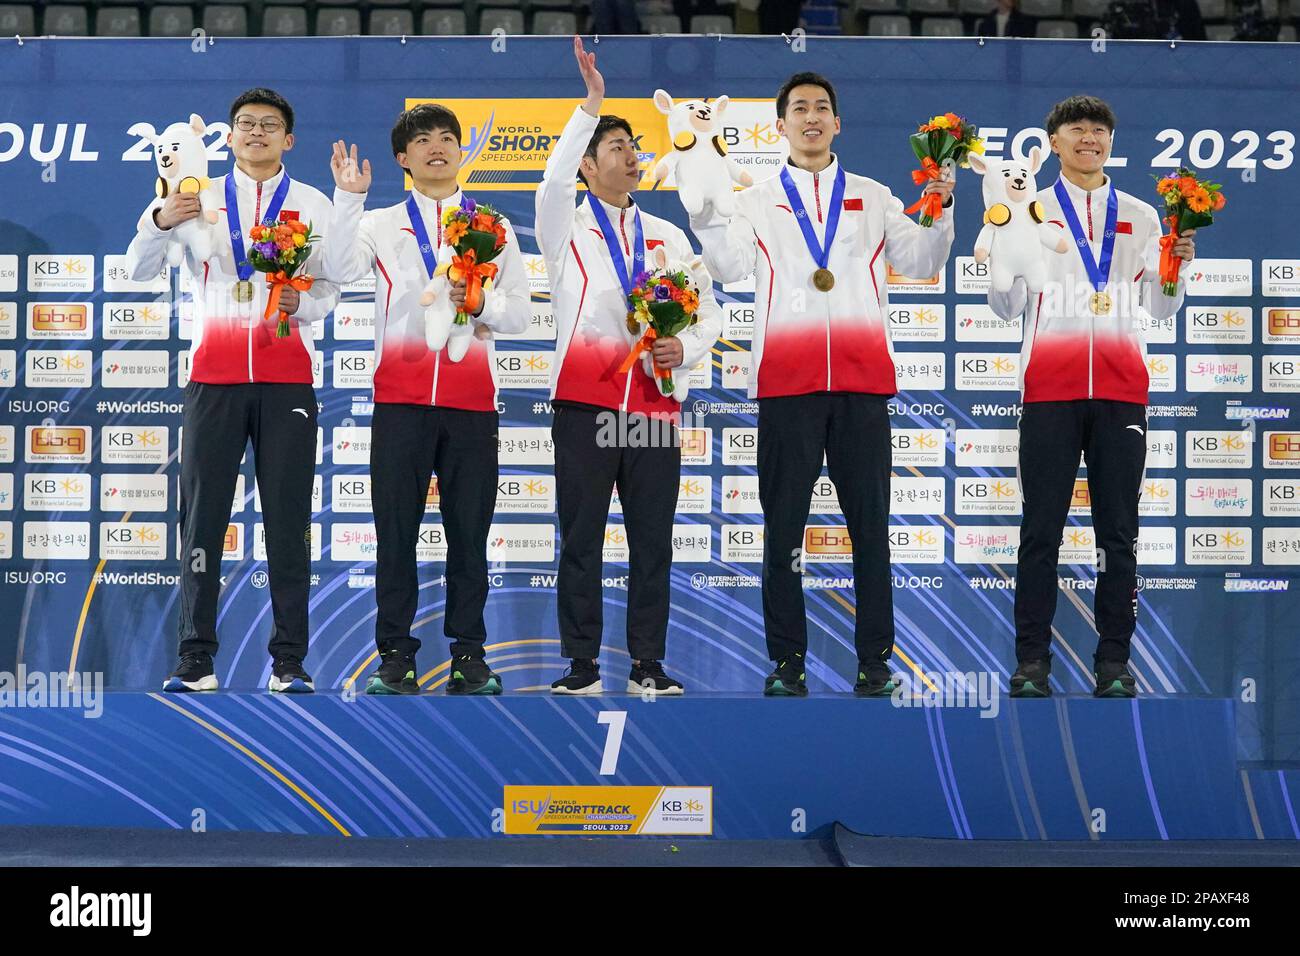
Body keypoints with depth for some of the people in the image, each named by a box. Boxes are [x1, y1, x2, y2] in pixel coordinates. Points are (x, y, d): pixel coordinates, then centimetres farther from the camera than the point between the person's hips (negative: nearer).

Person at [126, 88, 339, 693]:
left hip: (286, 377, 0)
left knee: (289, 519, -1)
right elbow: (139, 270, 6)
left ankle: (289, 660, 1)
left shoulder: (313, 205, 11)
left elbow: (328, 292, 7)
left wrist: (300, 304, -15)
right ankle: (195, 657, -1)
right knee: (202, 514, -3)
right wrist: (159, 222, -14)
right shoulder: (200, 198, 12)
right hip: (214, 375, 0)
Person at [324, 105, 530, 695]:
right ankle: (395, 655, 6)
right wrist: (348, 197, -18)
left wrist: (480, 303, -12)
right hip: (401, 397, -1)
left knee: (469, 530, 3)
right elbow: (342, 269, -11)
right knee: (396, 529, 0)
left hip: (472, 400, 1)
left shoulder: (495, 227, 13)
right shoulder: (381, 224, 10)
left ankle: (469, 654, 10)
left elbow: (519, 315, 8)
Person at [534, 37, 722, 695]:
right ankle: (582, 665, 5)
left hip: (655, 406, 3)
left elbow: (709, 313, 19)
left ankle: (648, 664, 9)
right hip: (583, 403, -3)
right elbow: (554, 182, -15)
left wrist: (684, 350, -3)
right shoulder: (566, 229, 8)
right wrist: (591, 103, -18)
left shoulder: (668, 237, 18)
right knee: (581, 540, -1)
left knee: (653, 542, 3)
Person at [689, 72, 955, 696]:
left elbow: (919, 262, 8)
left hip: (862, 377, 1)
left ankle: (874, 658, 8)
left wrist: (938, 214, -8)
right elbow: (731, 265, -4)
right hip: (786, 380, -1)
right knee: (784, 522, 2)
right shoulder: (757, 202, 12)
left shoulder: (873, 197, 15)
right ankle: (787, 660, 7)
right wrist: (705, 211, -17)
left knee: (870, 521, 2)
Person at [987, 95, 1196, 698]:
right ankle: (1032, 659, 3)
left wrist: (1176, 267, -7)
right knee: (1042, 526, -2)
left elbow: (1159, 308, 11)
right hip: (1050, 386, -2)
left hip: (1121, 387, 2)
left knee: (1119, 529, 2)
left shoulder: (1140, 217, 14)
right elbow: (1006, 306, 4)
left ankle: (1114, 660, 7)